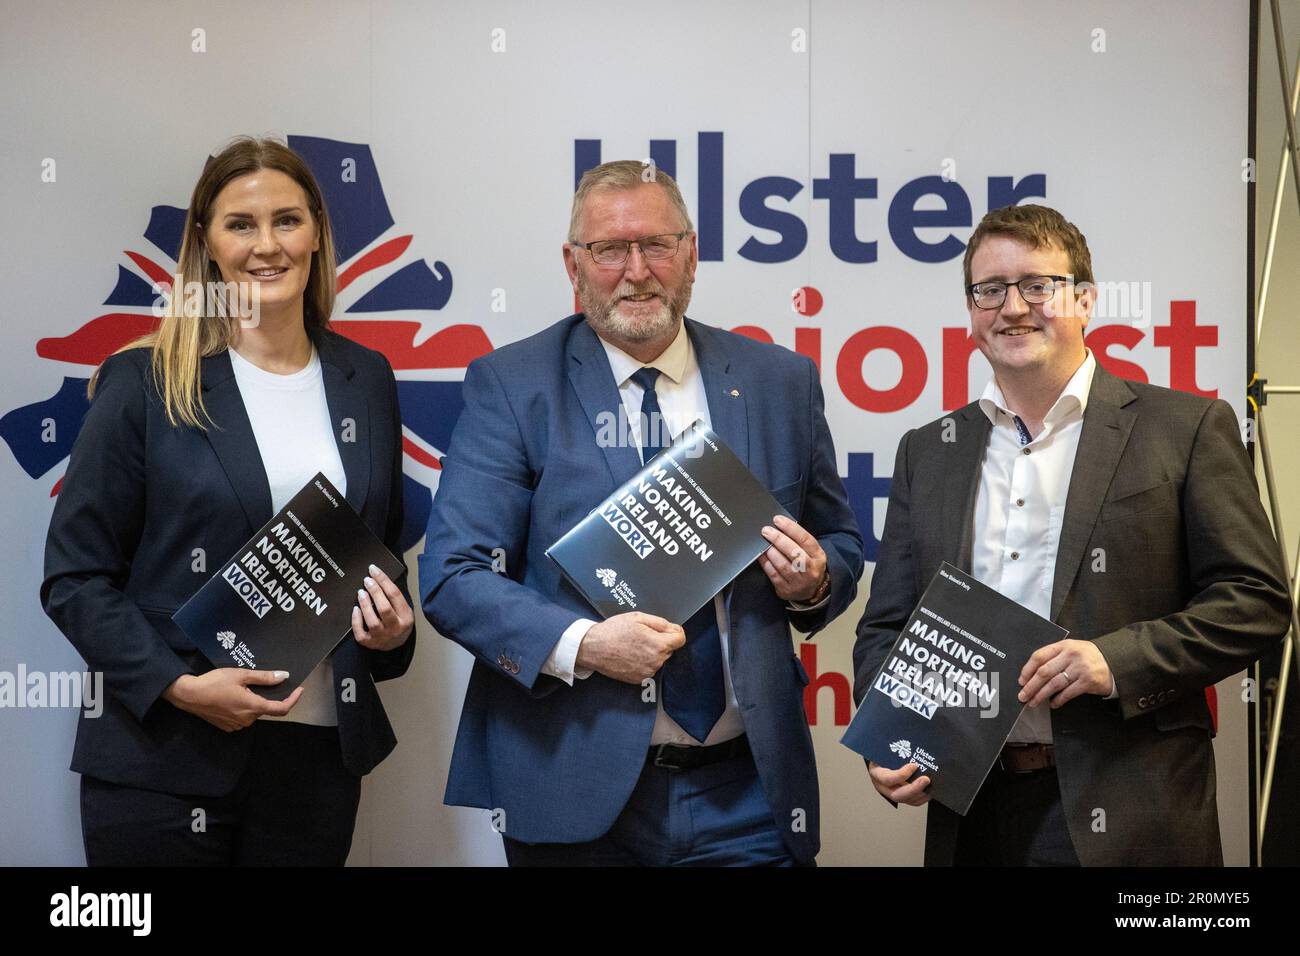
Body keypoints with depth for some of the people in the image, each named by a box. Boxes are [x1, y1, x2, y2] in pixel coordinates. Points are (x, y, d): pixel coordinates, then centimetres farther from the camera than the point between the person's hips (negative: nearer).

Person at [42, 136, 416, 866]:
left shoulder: (366, 380, 8)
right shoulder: (145, 383, -3)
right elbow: (75, 575, -3)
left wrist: (394, 629, -2)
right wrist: (180, 686, -15)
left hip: (321, 751, 3)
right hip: (167, 759, -3)